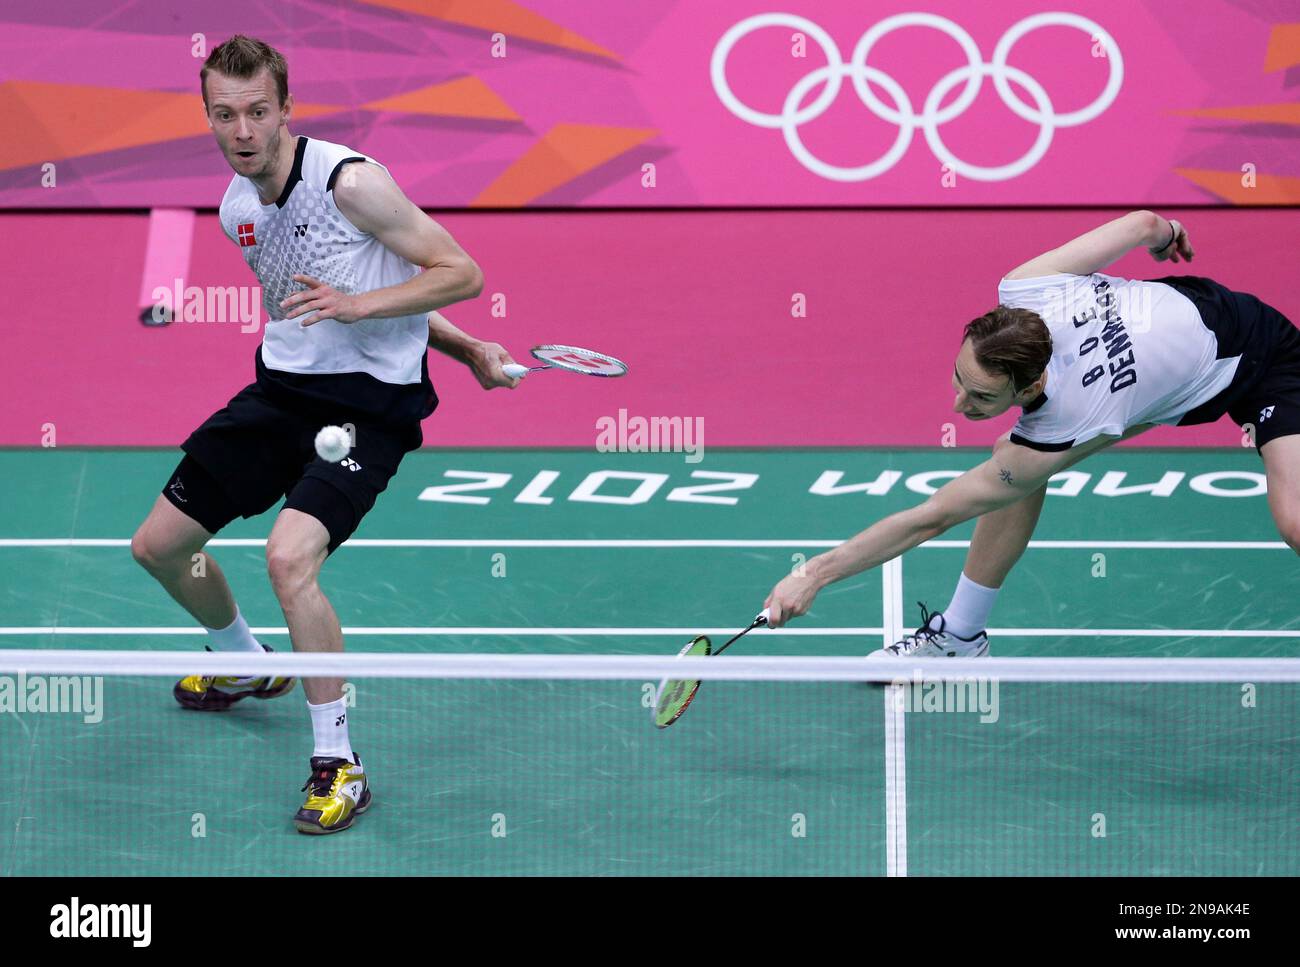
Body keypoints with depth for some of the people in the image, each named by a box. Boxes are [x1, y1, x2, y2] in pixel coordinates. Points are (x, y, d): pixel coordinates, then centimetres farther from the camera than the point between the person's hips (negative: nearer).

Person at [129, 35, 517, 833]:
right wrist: (465, 349, 10)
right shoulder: (237, 210, 4)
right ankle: (246, 665, 44)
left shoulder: (349, 181, -19)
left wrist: (356, 304, -28)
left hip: (371, 403, -8)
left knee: (289, 556, -29)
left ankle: (339, 762, -14)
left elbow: (461, 273, -15)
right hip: (284, 387, 8)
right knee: (159, 545, 13)